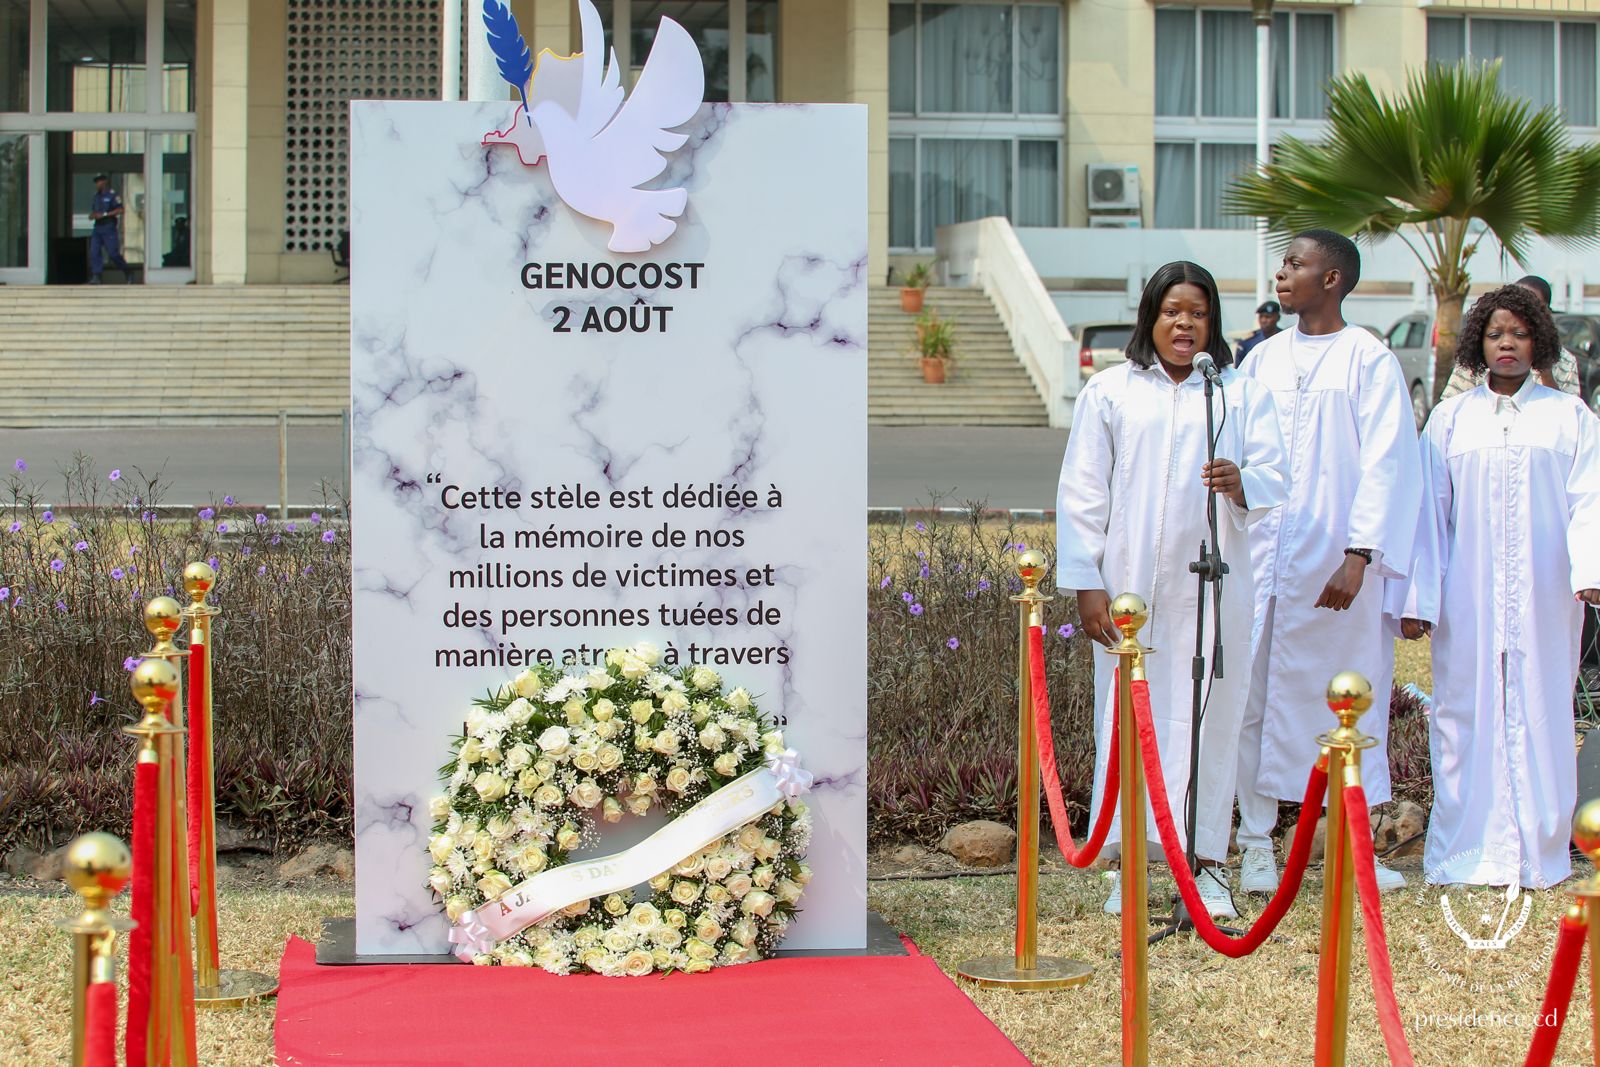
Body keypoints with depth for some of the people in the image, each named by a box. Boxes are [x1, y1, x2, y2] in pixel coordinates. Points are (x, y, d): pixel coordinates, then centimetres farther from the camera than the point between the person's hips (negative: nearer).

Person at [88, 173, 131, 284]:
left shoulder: (112, 194, -5)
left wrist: (104, 215, -16)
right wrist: (92, 215, 0)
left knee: (113, 253, -6)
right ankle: (95, 277, -6)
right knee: (94, 252, -5)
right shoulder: (96, 196, 18)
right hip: (97, 228, 7)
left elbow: (120, 209, -14)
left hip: (109, 228, -7)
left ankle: (127, 273, 12)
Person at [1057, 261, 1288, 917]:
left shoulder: (1243, 394, 11)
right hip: (1129, 583, -1)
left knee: (1210, 717, 2)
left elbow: (1273, 480, 1)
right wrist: (1086, 583, -3)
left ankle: (1203, 863, 11)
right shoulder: (1109, 392, 8)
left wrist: (1241, 483, -23)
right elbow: (1082, 492, 5)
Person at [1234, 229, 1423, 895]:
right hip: (1261, 556, 4)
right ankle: (1257, 844, 8)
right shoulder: (1264, 359, 12)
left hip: (1337, 562, -4)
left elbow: (1385, 463, -7)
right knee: (1257, 696, 1)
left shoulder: (1369, 360, -2)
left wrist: (1359, 556, -16)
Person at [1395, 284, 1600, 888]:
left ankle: (1539, 853, 7)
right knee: (1467, 715, 0)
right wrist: (1417, 598, -1)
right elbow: (1429, 512, 7)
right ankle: (1467, 853, 5)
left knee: (1541, 715, 1)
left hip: (1545, 597, -1)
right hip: (1469, 599, 1)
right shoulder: (1451, 420, 10)